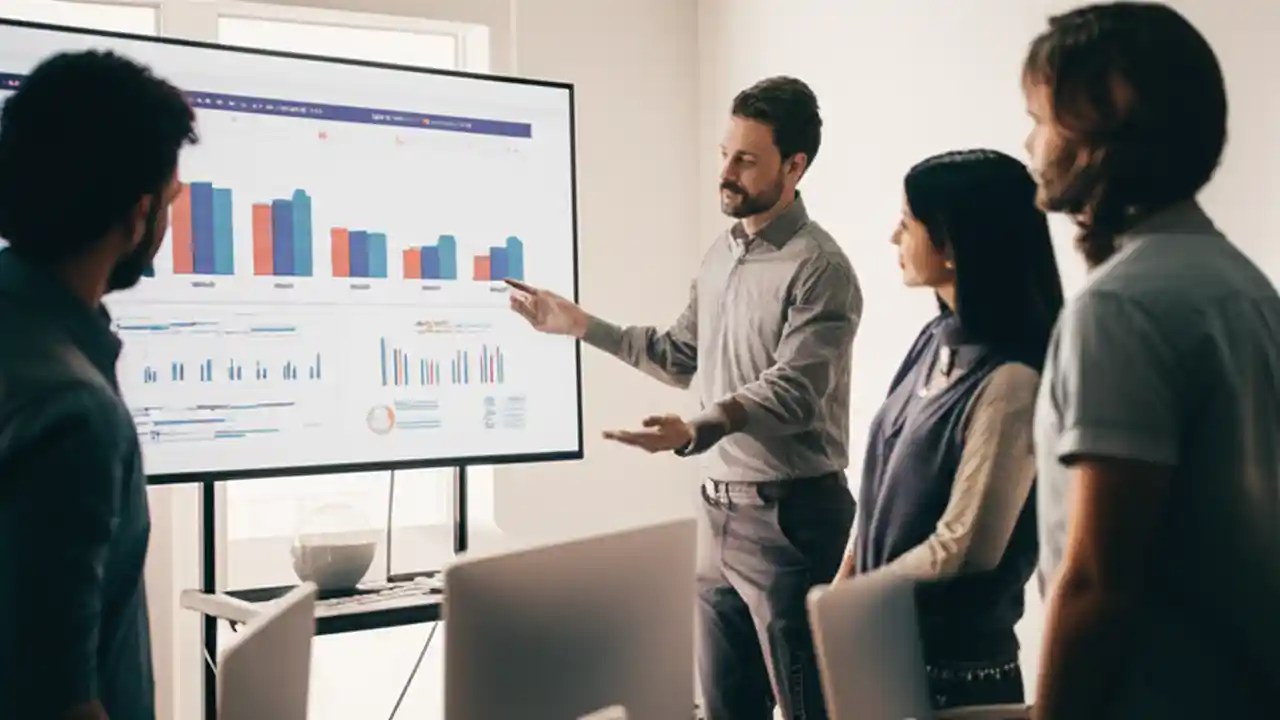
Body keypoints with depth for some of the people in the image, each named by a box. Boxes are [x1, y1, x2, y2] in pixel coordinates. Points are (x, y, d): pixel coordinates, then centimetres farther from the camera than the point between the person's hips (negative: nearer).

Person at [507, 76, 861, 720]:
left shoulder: (820, 269, -14)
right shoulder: (721, 254, 12)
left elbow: (790, 392, -23)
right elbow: (683, 356, 20)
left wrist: (694, 431, -38)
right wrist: (578, 324, 15)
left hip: (791, 517, -8)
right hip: (720, 511, 8)